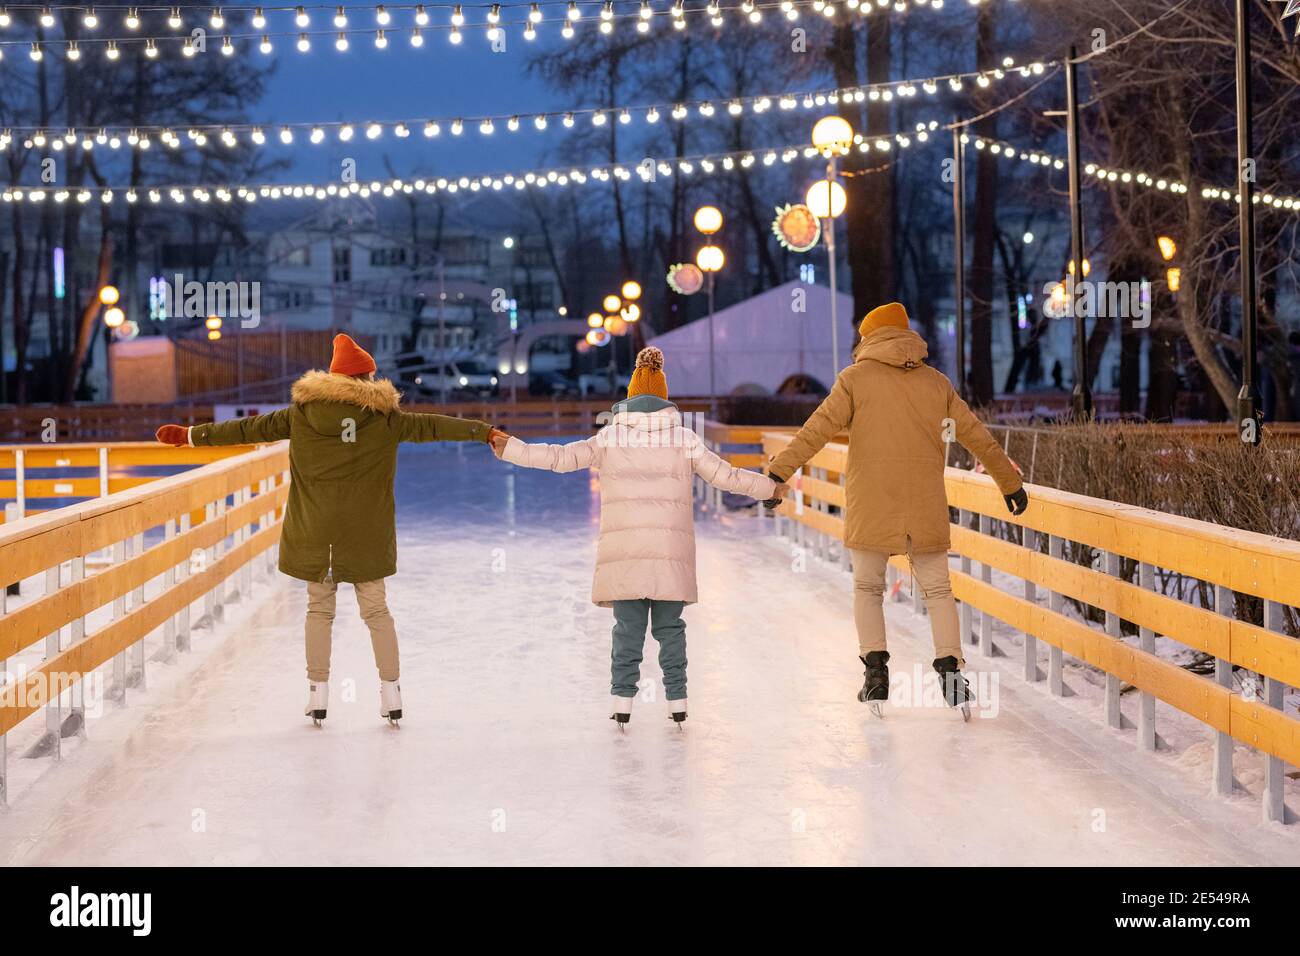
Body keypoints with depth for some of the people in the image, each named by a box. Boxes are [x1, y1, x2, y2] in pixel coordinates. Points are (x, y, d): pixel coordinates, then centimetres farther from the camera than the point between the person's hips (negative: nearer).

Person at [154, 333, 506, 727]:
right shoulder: (382, 418, -6)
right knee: (376, 609, 9)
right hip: (366, 532, -1)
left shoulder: (302, 414, 0)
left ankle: (318, 694, 11)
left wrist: (191, 435, 12)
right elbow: (430, 426, -7)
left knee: (319, 609, 13)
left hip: (314, 532, 1)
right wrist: (485, 431, -3)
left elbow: (250, 428, 4)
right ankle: (391, 692, 6)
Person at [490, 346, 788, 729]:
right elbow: (726, 475, 8)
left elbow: (562, 457, -2)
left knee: (628, 626, 4)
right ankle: (677, 701, 7)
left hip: (624, 548, 0)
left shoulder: (610, 436, 3)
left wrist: (510, 449, 4)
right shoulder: (683, 438, 4)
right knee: (669, 626, 8)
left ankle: (622, 701, -2)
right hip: (671, 549, 0)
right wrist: (770, 487, 23)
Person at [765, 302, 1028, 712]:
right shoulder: (936, 382, 9)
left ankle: (875, 667, -1)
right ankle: (950, 667, -6)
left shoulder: (856, 378, 0)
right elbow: (978, 437, 15)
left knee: (867, 587, 12)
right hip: (926, 509, 2)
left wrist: (778, 470, -9)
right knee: (937, 589, 9)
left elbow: (818, 429, -9)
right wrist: (1010, 482, 24)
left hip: (871, 508, -2)